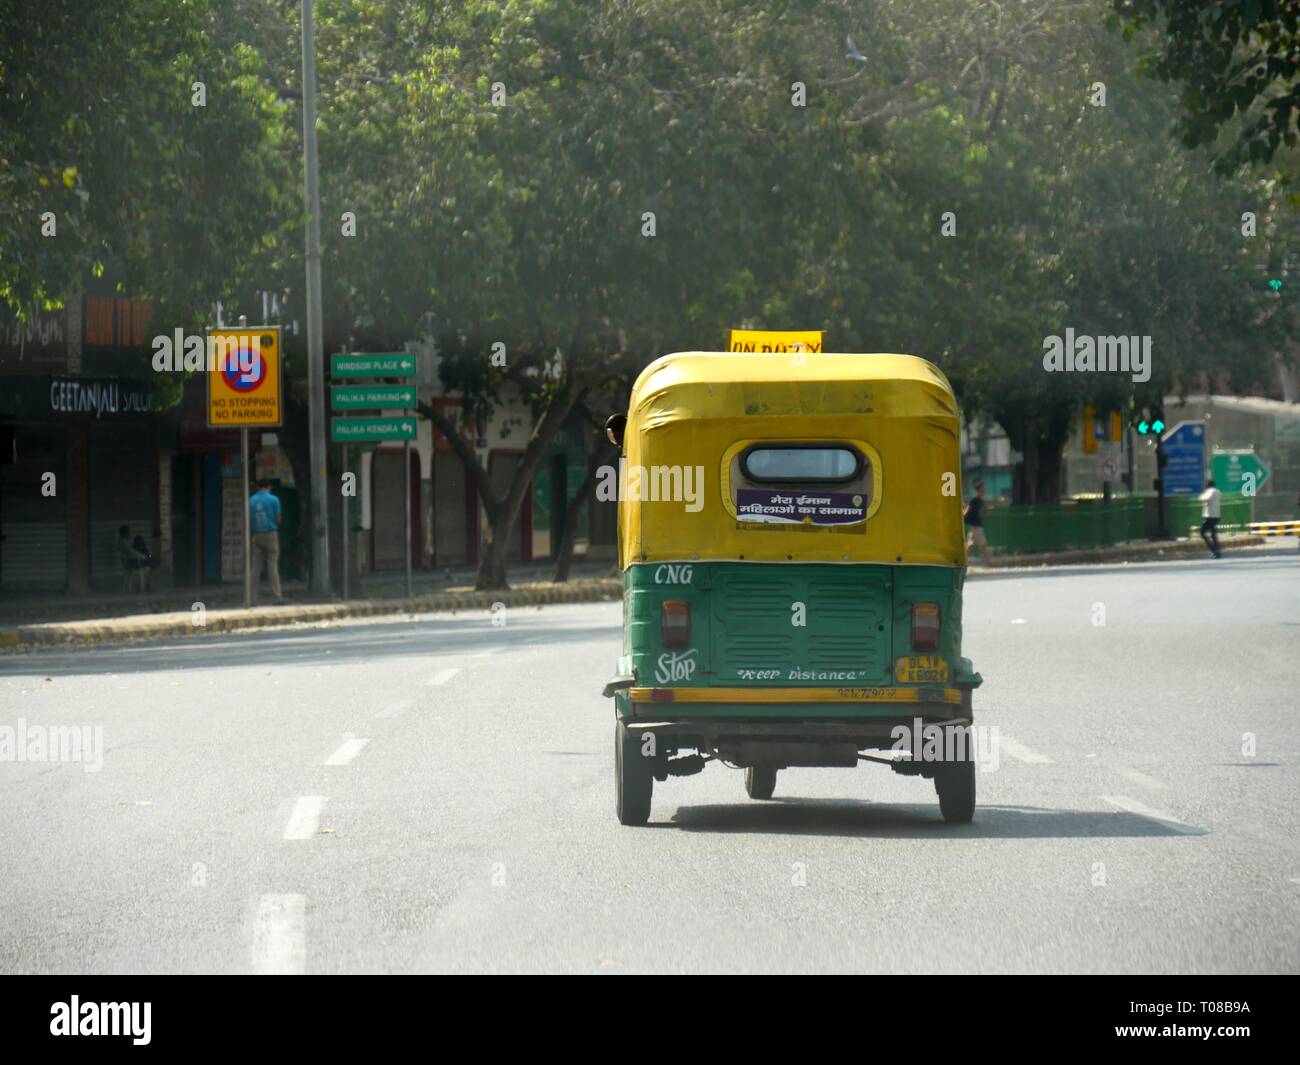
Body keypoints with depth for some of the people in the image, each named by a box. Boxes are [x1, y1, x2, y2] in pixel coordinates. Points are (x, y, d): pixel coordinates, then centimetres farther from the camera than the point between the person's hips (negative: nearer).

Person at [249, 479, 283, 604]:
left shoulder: (251, 501, 5)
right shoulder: (273, 500, -5)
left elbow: (248, 520, 8)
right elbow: (278, 519, -3)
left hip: (257, 536, 3)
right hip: (271, 534, -3)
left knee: (255, 568, 4)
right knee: (273, 566, -4)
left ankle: (253, 598, 1)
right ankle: (277, 596, -7)